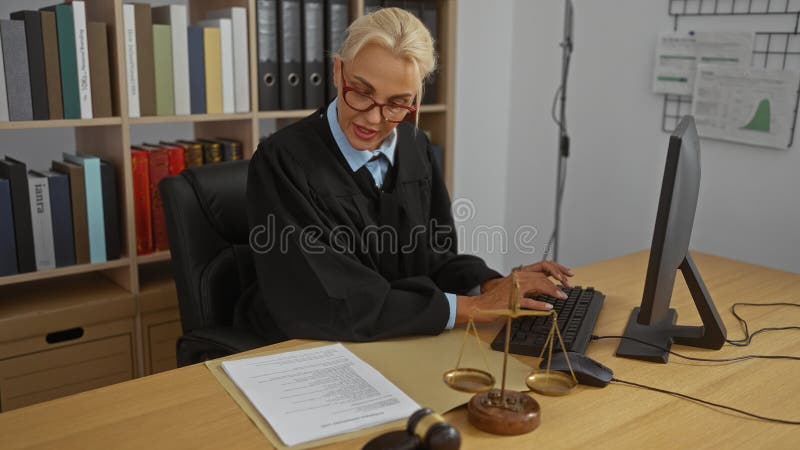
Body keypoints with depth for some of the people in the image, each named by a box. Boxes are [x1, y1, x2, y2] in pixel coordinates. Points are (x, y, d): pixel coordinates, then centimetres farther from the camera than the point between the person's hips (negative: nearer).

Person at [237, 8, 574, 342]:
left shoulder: (416, 148, 2)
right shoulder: (282, 162, -17)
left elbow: (433, 260, 10)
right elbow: (328, 308, -23)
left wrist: (491, 286, -10)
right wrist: (473, 307, -20)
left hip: (401, 348, 5)